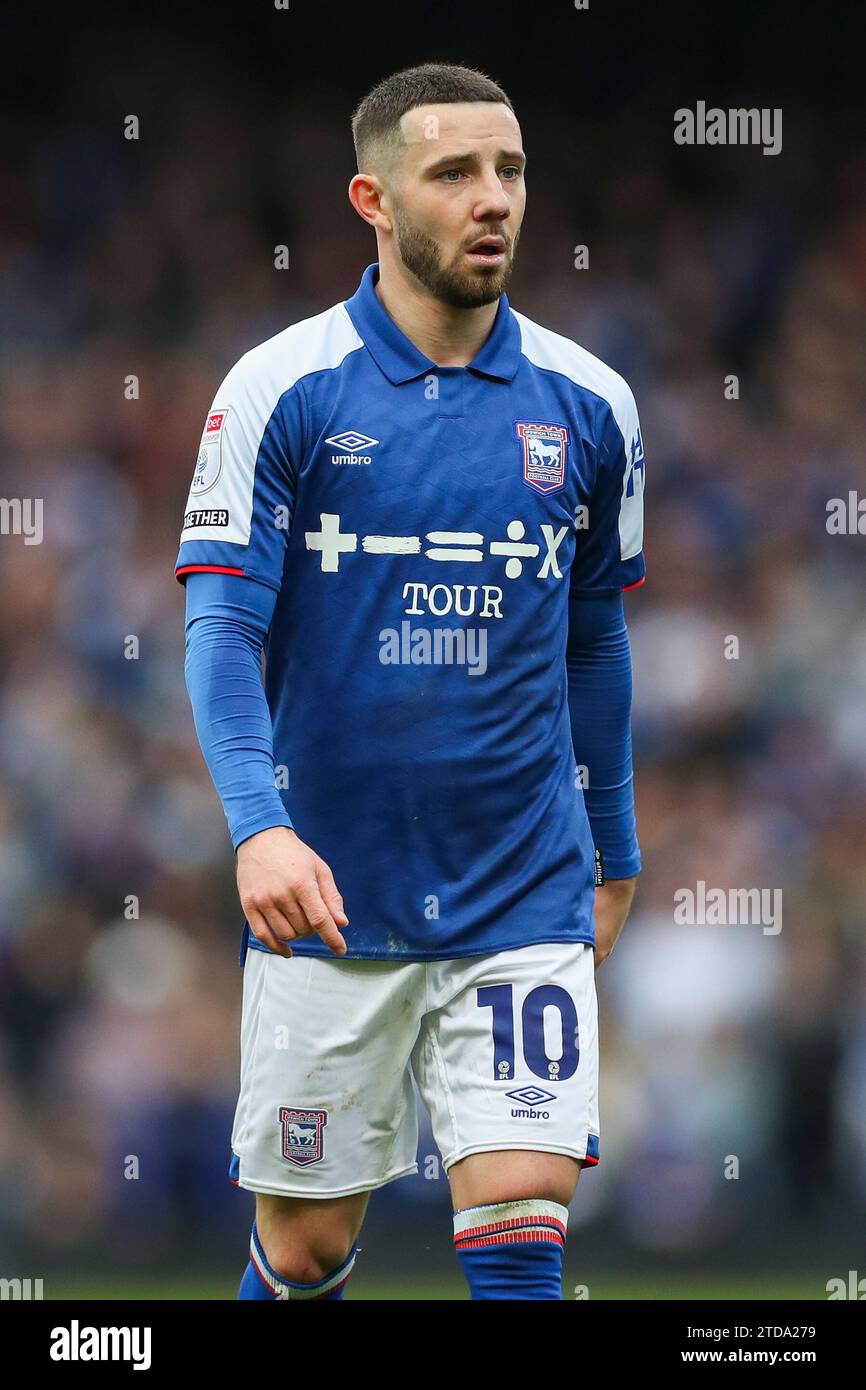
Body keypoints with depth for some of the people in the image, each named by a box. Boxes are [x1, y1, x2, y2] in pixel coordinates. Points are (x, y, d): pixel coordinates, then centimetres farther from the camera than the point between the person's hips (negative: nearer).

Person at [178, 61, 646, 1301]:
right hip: (326, 901, -1)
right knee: (305, 1246, 6)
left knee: (521, 1226, -11)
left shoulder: (587, 406, 4)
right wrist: (259, 824, -26)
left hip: (524, 904, 1)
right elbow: (221, 630, -10)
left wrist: (613, 854, 24)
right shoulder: (280, 391, -5)